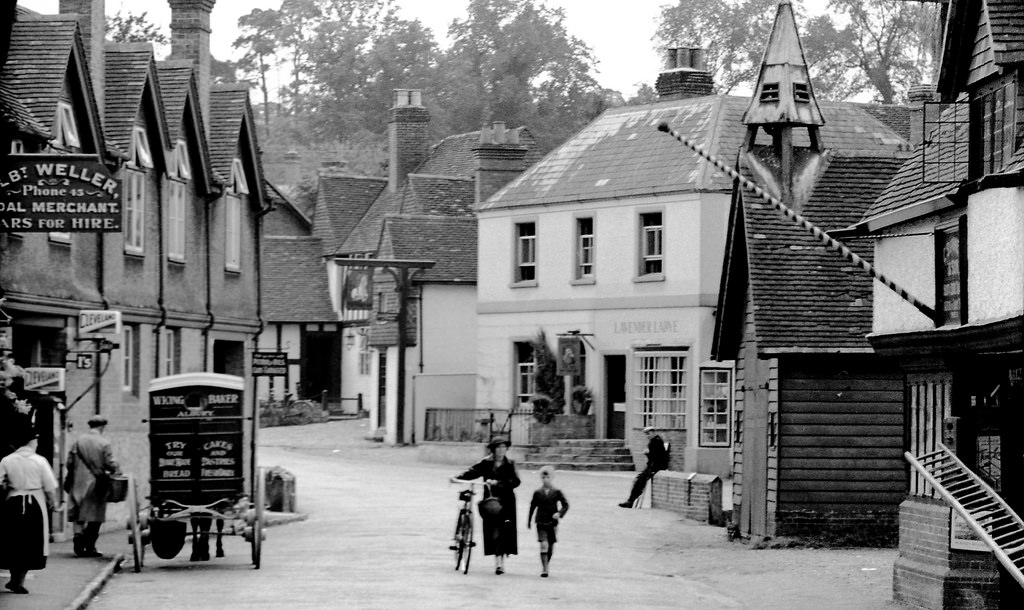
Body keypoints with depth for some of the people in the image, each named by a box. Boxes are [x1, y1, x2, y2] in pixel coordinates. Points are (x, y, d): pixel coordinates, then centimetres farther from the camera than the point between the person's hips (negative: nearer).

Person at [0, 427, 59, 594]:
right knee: (30, 544, 6)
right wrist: (52, 502, 11)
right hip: (35, 504, -2)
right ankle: (19, 582, 4)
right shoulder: (39, 461, -7)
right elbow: (50, 487, -5)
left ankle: (15, 579, 18)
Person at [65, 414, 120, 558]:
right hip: (97, 485, -2)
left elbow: (70, 462, 2)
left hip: (79, 483, 2)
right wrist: (116, 471, 10)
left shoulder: (79, 441, 1)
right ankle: (90, 547, 7)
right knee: (95, 515, 6)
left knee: (80, 514, 8)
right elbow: (109, 463, -10)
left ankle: (78, 534, -18)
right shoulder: (104, 443, -8)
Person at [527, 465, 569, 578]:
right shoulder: (538, 493, 2)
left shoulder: (557, 492, 0)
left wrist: (560, 513, -15)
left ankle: (546, 565, 30)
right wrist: (528, 521, 13)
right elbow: (532, 507, 10)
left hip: (552, 523, 1)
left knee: (551, 547, 9)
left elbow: (566, 505, 3)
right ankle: (544, 569, -14)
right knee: (544, 545, -13)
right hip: (541, 523, -1)